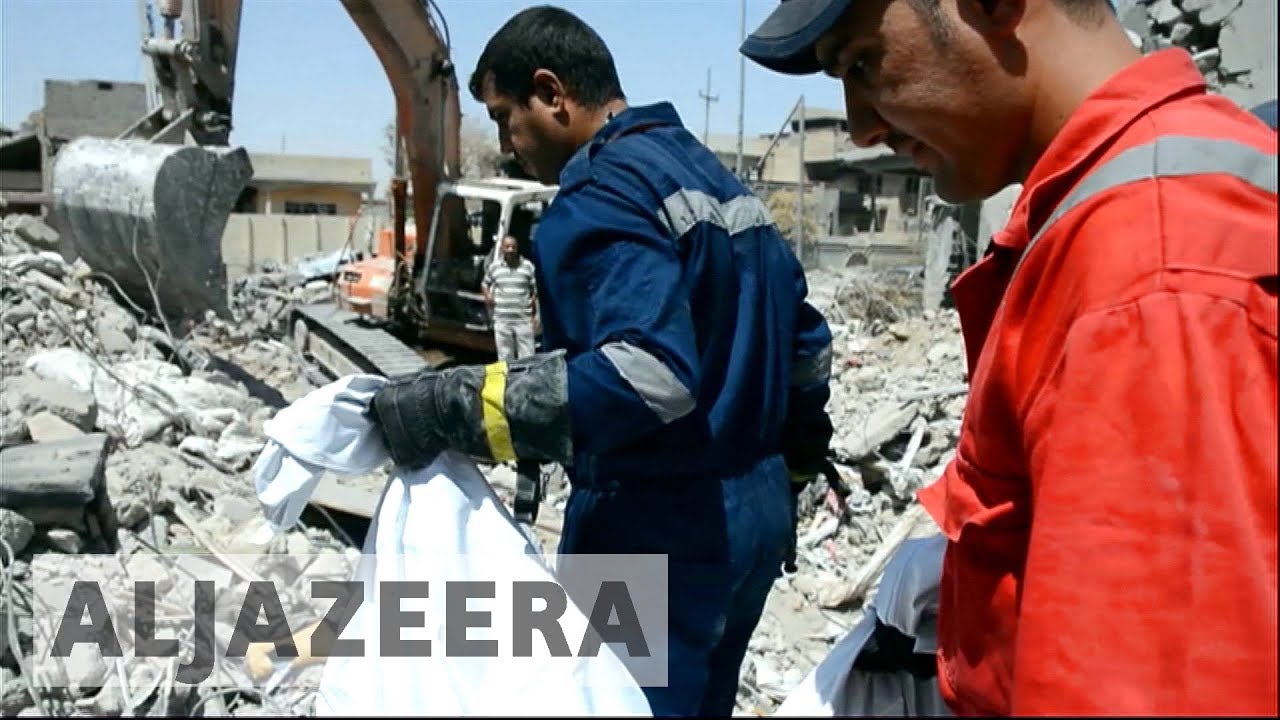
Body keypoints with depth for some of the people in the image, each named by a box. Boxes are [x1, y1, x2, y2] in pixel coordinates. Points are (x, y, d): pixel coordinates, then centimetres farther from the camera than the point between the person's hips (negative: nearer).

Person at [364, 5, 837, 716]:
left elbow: (645, 375, -32)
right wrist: (791, 474, 25)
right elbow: (805, 340, 17)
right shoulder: (718, 178, 13)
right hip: (752, 512, 10)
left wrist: (455, 405, -27)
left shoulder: (604, 192, -17)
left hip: (658, 534, -9)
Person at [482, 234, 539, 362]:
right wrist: (487, 295, 4)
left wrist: (534, 299, -6)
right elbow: (485, 284, 21)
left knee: (527, 356, -1)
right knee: (505, 356, 7)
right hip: (501, 319, 1)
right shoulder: (494, 266, 7)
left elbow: (535, 288, 8)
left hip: (523, 319, -1)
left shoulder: (528, 266, 3)